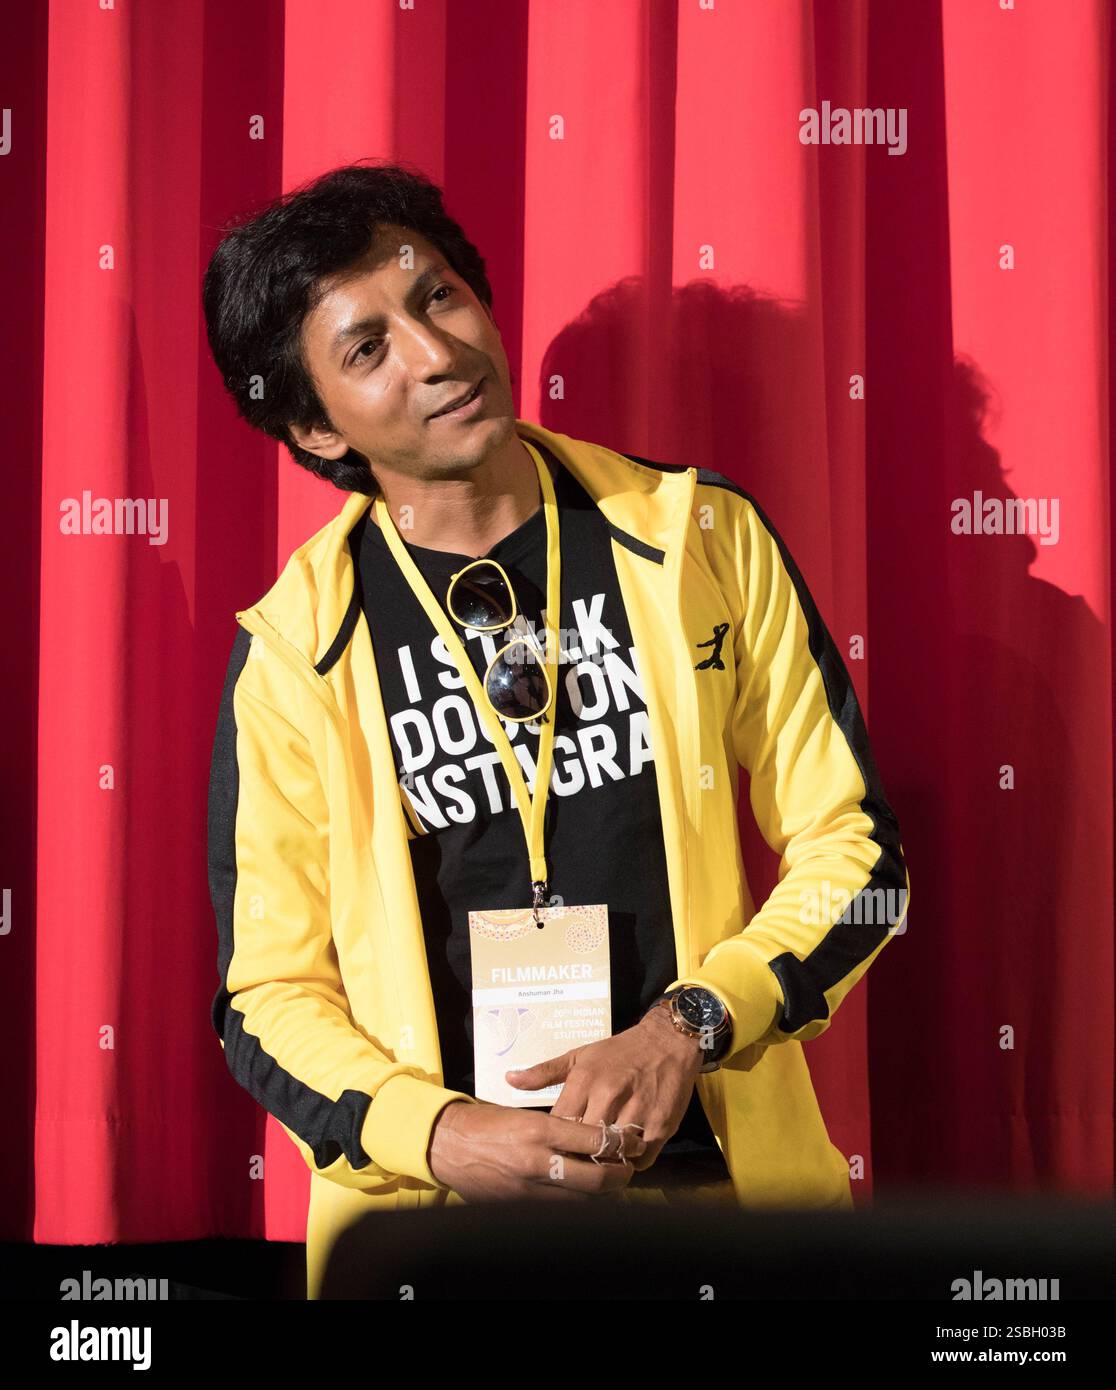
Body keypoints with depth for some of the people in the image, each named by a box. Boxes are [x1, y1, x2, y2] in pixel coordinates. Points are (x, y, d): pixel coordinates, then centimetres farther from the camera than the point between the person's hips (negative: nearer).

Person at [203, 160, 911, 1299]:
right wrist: (444, 1135, -11)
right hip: (429, 1205, 0)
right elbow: (268, 996, 6)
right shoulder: (296, 649, 3)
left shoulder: (700, 536, 5)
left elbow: (852, 850, 7)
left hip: (719, 1171, 0)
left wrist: (684, 1028, -7)